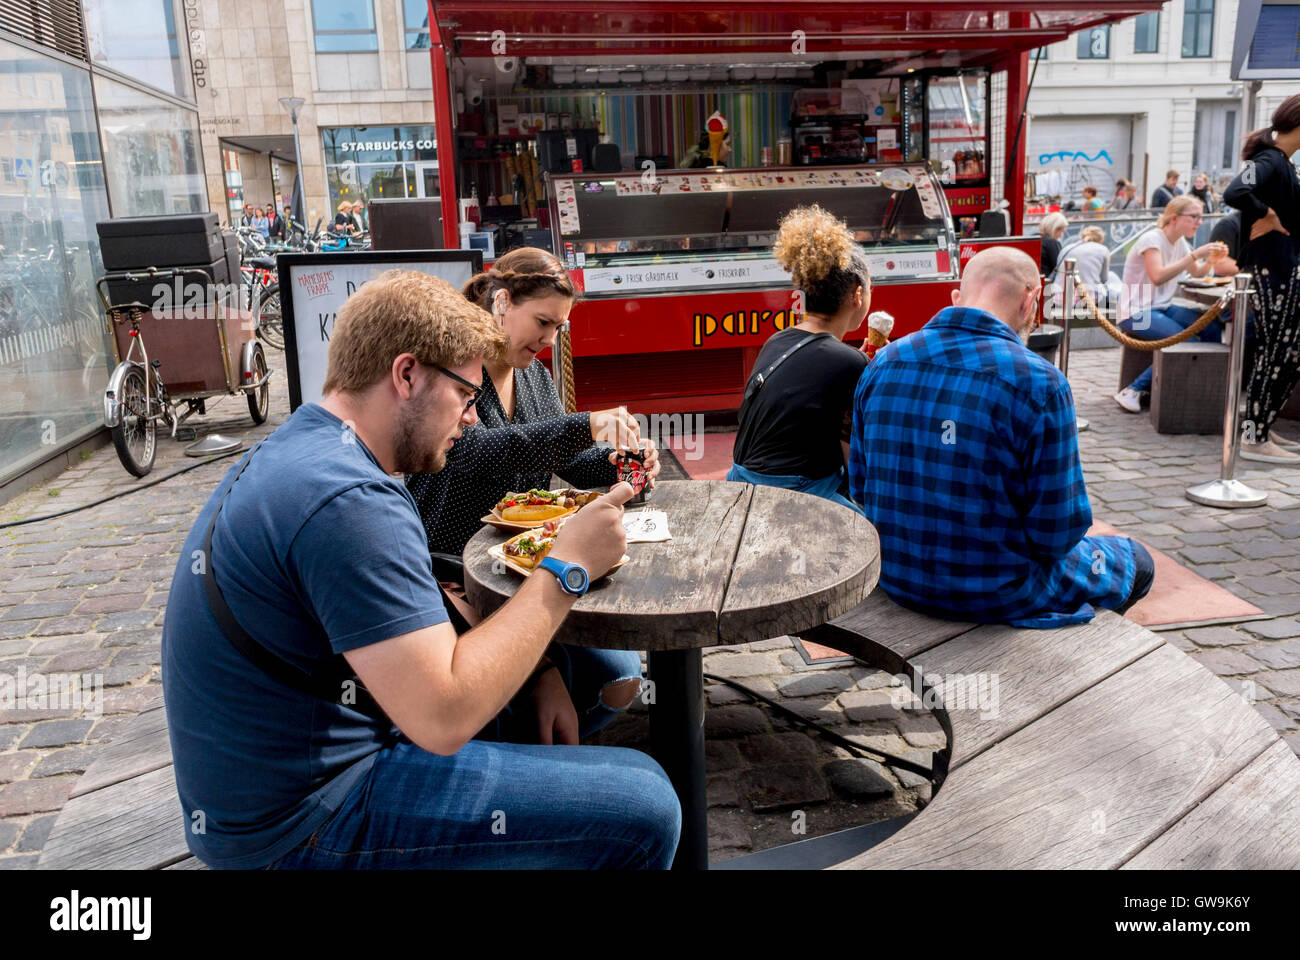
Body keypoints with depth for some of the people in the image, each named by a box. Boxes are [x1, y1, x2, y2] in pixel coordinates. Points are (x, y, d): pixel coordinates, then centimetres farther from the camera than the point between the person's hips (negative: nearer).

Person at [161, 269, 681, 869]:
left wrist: (531, 670, 1)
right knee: (642, 806, -14)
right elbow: (444, 717, -30)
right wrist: (568, 568, -21)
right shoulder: (350, 500, -26)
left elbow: (410, 615, 12)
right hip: (297, 827, -10)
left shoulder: (294, 451, 7)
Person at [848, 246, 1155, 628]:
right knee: (1134, 559, 24)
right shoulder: (1039, 383, -20)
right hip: (996, 596, -6)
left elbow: (860, 486, 3)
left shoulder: (882, 364, -4)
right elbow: (1057, 532, -18)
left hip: (894, 580, 6)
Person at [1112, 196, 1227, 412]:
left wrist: (1210, 260, 1)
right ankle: (1132, 391, -16)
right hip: (1137, 313, -8)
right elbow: (1157, 277, -29)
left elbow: (1197, 273, 22)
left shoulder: (1179, 242, 12)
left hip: (1164, 307, 8)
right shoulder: (1152, 239, -13)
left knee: (1213, 327, -12)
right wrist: (1194, 255, -27)